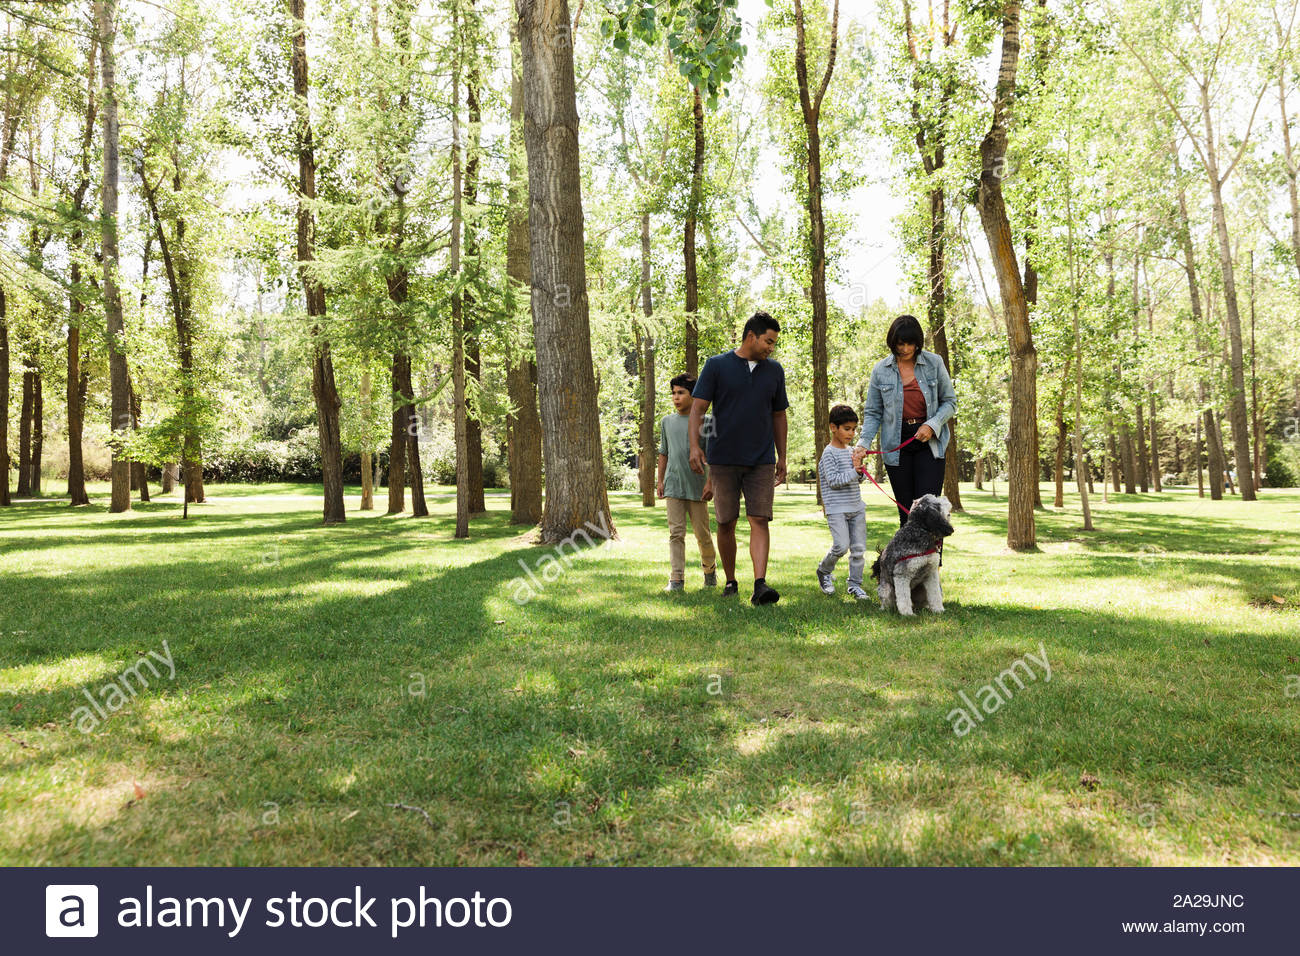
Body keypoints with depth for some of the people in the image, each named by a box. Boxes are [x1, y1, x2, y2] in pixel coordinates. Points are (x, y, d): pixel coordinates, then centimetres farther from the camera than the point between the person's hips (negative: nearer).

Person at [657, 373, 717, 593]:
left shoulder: (705, 421, -1)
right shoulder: (667, 421, 11)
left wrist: (710, 482, -9)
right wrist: (660, 480, 14)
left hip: (696, 486, -2)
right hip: (673, 486, 2)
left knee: (702, 533, 5)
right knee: (676, 533, -2)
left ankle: (710, 568, 30)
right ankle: (676, 579, -1)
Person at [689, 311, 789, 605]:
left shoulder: (774, 370, 11)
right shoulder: (717, 366, 0)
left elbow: (778, 415, 18)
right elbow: (698, 408, -3)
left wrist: (782, 457, 16)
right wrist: (694, 446, -16)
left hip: (761, 461, 2)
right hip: (723, 459, -2)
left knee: (759, 520, -10)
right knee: (726, 523, 4)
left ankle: (760, 584, -15)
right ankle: (730, 582, 19)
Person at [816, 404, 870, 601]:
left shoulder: (851, 451, 14)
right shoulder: (829, 453, -8)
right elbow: (833, 480, -16)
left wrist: (861, 472, -3)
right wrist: (854, 472, -20)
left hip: (856, 507, 7)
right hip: (836, 509, -7)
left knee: (859, 547, 5)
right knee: (841, 545, -15)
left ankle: (855, 583, 16)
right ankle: (824, 571, 12)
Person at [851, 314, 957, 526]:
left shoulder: (934, 363, 1)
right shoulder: (880, 370, 3)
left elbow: (949, 401, 7)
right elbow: (872, 413, 6)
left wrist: (932, 425, -11)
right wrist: (863, 444, -9)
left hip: (929, 443, -1)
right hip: (896, 446, 1)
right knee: (906, 511, 3)